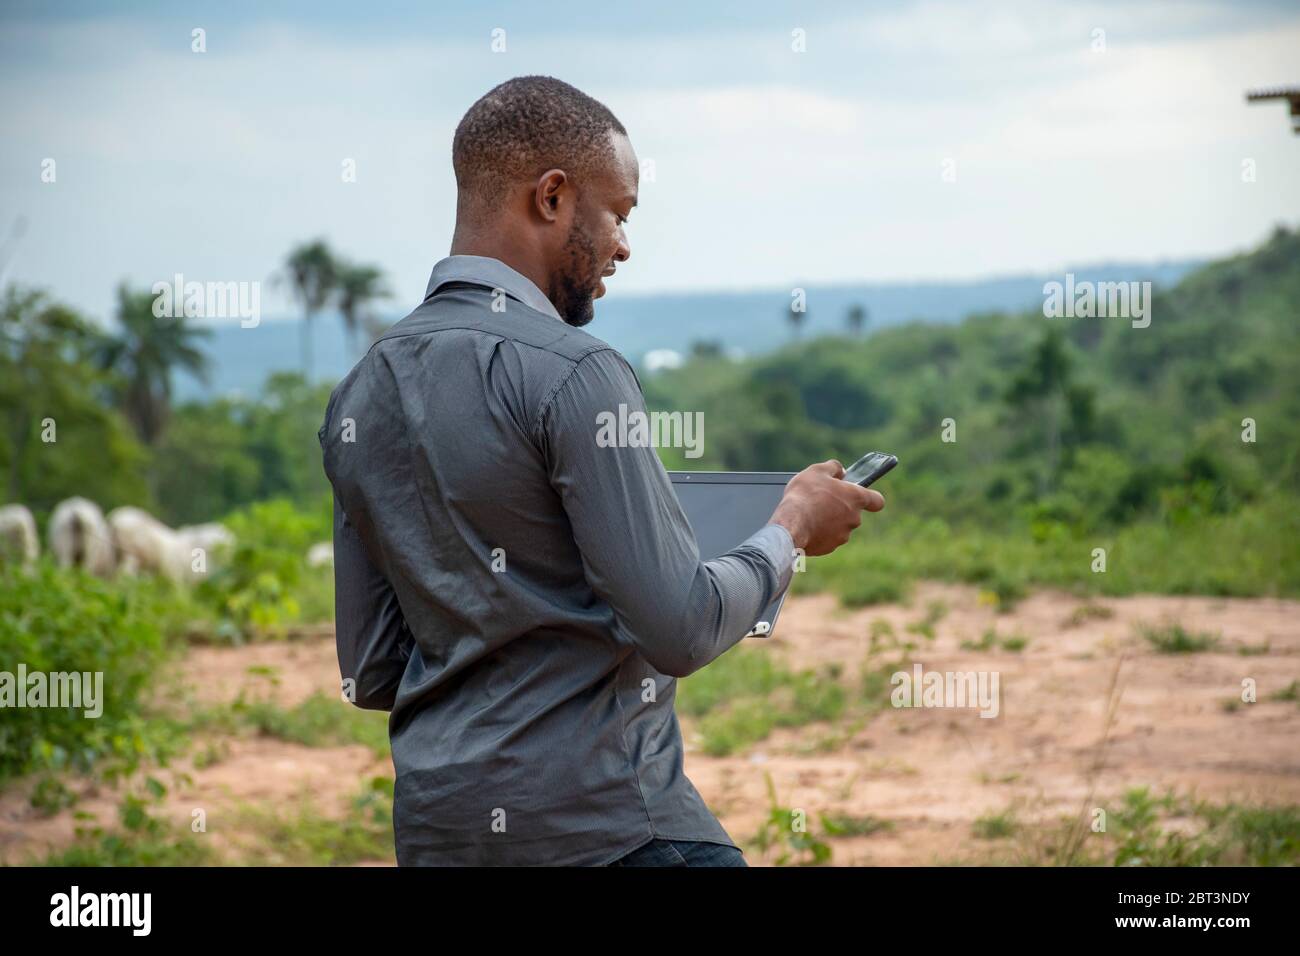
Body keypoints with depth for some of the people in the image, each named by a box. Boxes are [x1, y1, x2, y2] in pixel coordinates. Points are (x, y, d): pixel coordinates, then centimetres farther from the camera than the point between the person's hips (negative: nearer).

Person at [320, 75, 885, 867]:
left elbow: (370, 675, 12)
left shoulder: (360, 394, 9)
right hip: (598, 820, -8)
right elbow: (683, 631, -16)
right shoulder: (572, 374, -14)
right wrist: (792, 530, 1)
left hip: (435, 816, 8)